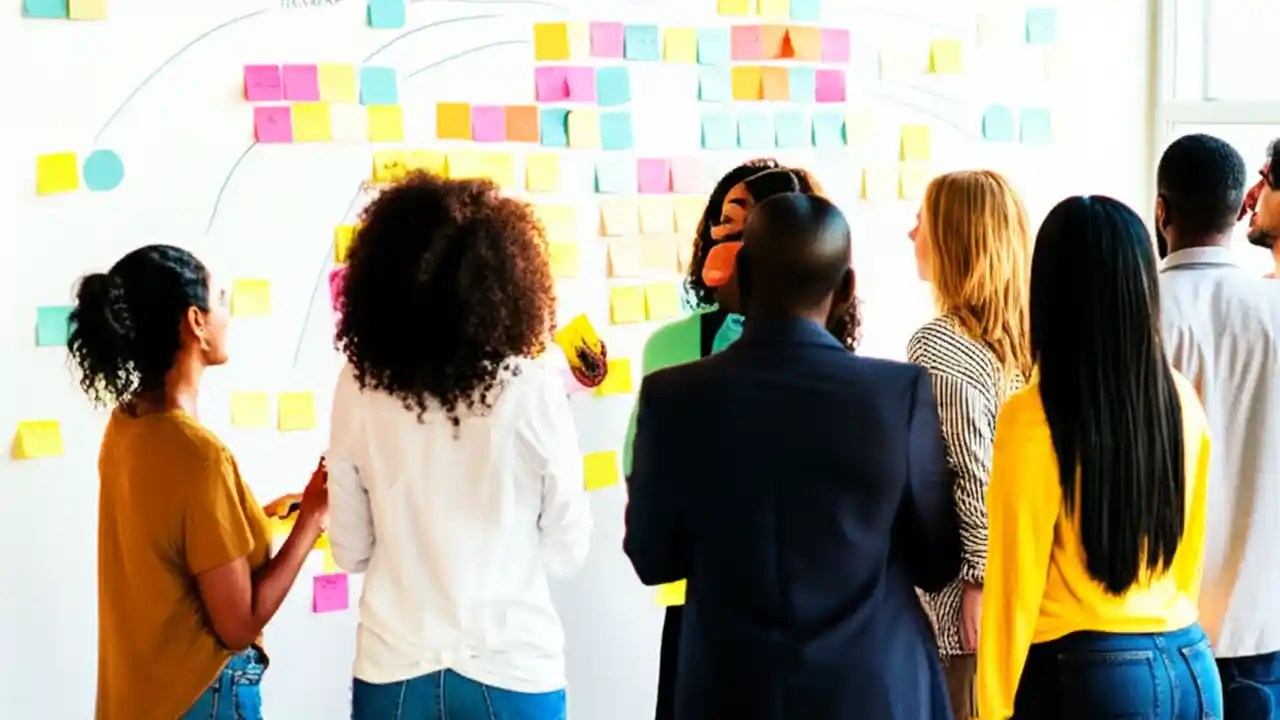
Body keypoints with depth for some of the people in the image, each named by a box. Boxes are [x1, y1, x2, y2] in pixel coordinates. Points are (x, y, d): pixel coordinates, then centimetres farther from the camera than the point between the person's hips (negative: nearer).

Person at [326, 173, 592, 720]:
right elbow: (567, 551, -3)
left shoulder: (359, 390, -6)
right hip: (511, 668, -1)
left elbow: (351, 552, 3)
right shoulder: (530, 388, -11)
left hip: (393, 669, 2)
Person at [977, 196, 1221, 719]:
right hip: (1191, 663, 5)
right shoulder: (1181, 399, 0)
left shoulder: (1034, 417, -16)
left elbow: (1015, 580, -11)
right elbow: (1190, 553, 11)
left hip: (1081, 672, -5)